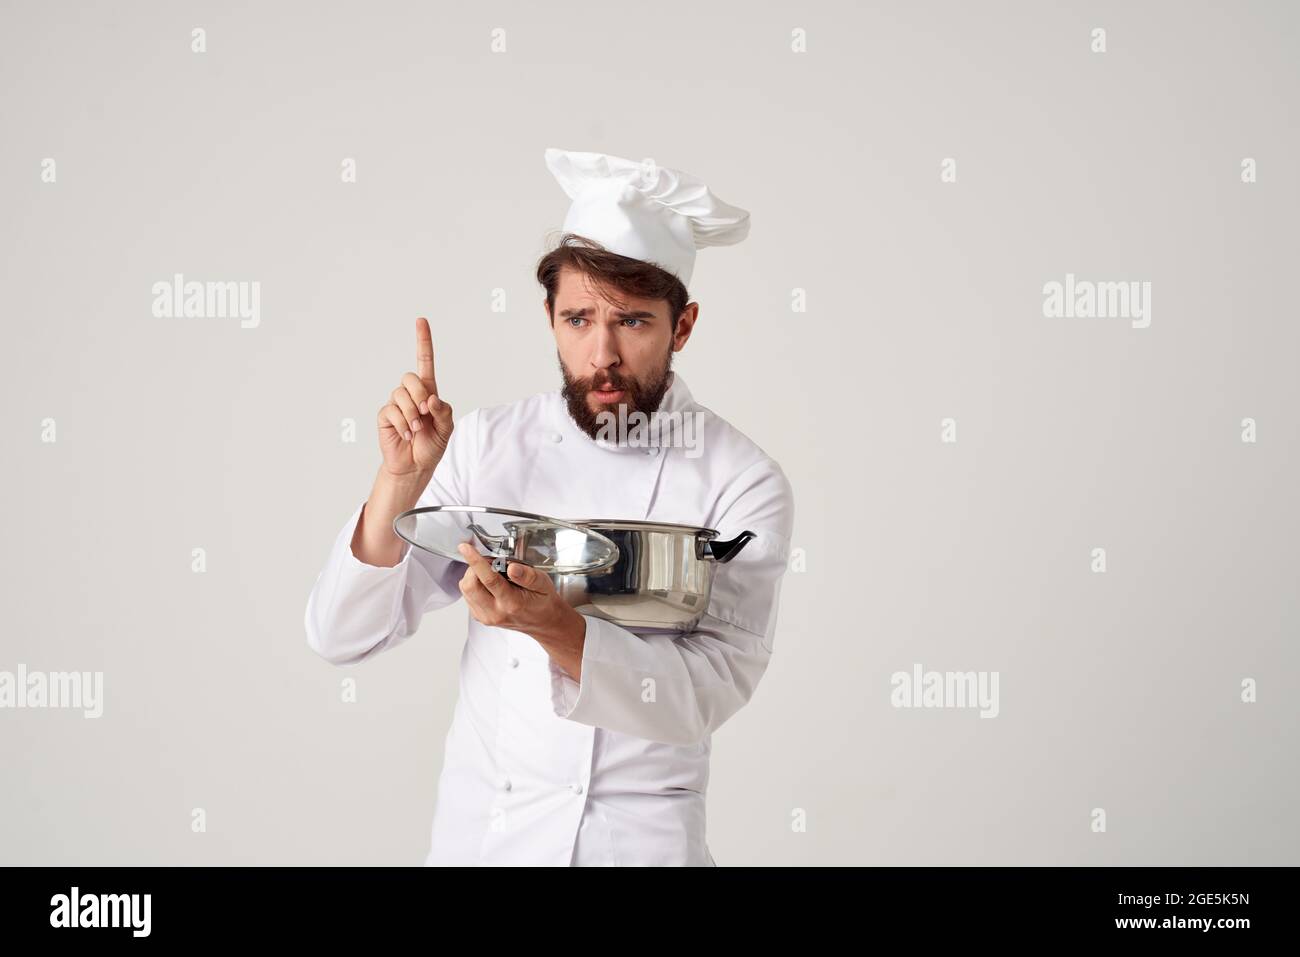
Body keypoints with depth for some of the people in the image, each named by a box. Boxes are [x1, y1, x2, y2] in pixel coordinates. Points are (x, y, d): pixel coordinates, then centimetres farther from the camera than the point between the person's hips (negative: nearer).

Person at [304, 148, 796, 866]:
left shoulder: (742, 483, -10)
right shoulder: (485, 444, -2)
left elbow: (705, 694, -19)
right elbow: (341, 638, -5)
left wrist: (557, 628, -34)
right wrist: (403, 478, -19)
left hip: (637, 834, -2)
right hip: (476, 826, 2)